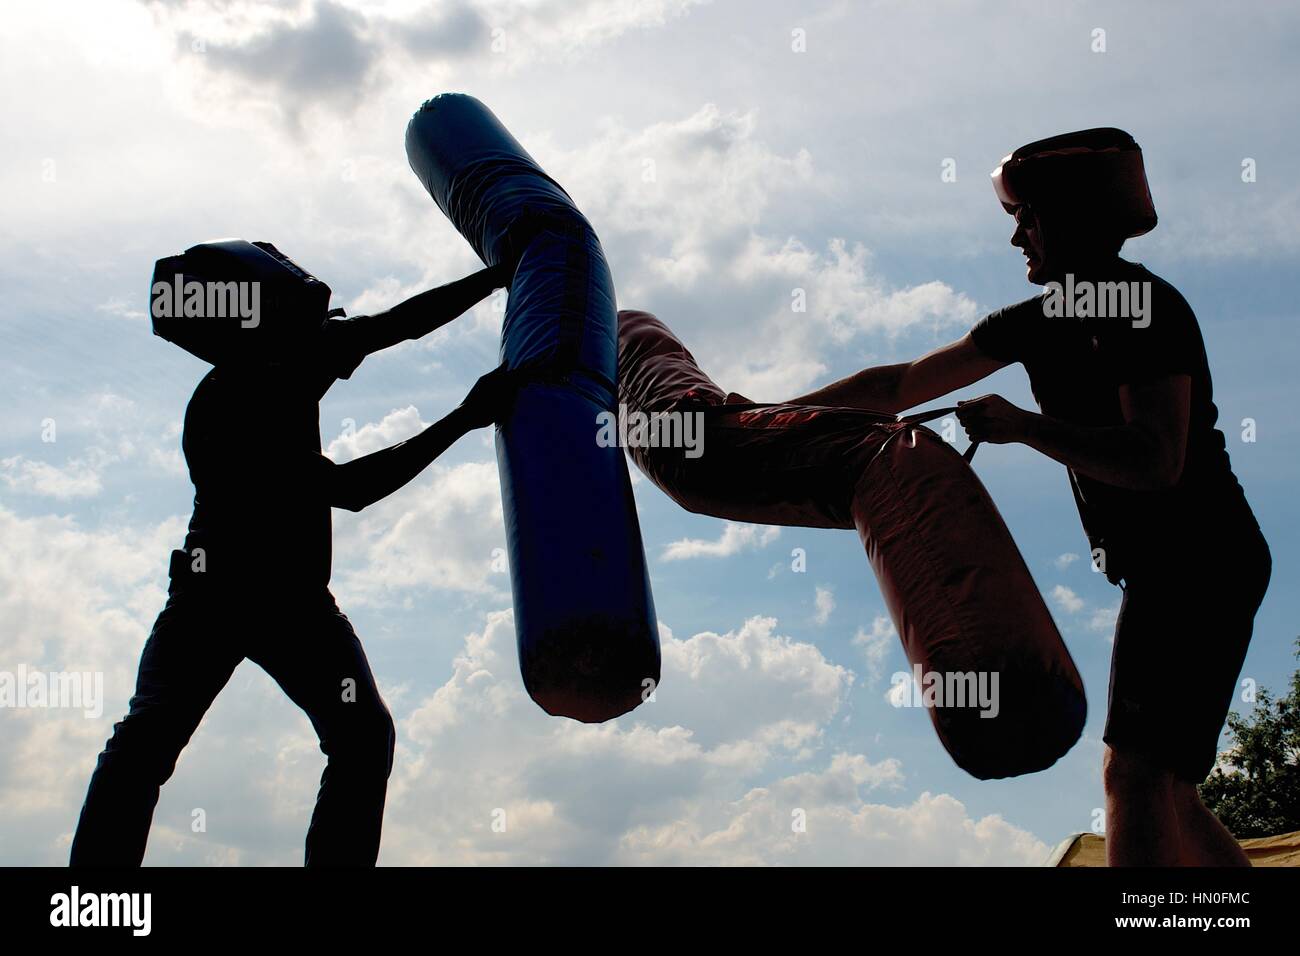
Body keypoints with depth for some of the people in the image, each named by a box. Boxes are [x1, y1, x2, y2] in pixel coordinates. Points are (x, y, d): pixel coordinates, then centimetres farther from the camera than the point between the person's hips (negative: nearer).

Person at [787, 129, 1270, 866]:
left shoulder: (1148, 308, -14)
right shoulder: (1040, 321, 10)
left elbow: (1157, 461, -25)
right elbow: (902, 385, 11)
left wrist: (1023, 426, -23)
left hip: (1199, 565, -9)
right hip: (1162, 573, 9)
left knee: (1136, 773, -17)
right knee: (1163, 791, 12)